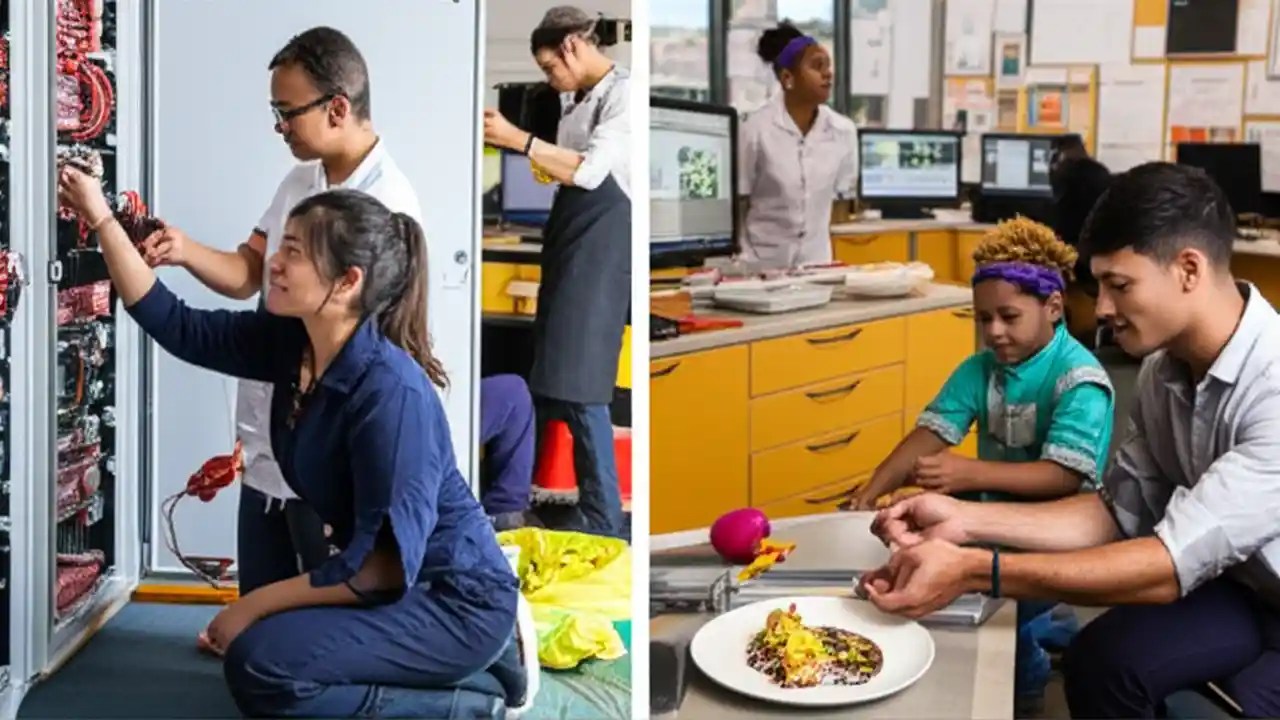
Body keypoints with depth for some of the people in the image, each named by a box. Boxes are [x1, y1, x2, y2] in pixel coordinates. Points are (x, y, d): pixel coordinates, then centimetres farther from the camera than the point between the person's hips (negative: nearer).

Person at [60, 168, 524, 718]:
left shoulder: (390, 390, -27)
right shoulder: (290, 341, -3)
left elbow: (386, 564, -27)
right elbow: (176, 325, 8)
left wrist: (256, 603, -19)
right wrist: (101, 219, 4)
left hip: (455, 599, -9)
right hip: (400, 585, 9)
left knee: (259, 666, -20)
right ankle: (471, 667, 16)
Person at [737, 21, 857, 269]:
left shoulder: (844, 131, -1)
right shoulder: (756, 129, -11)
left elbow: (843, 196, 10)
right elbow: (736, 203, -6)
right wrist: (736, 264, -7)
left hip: (816, 261, 3)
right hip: (759, 262, -3)